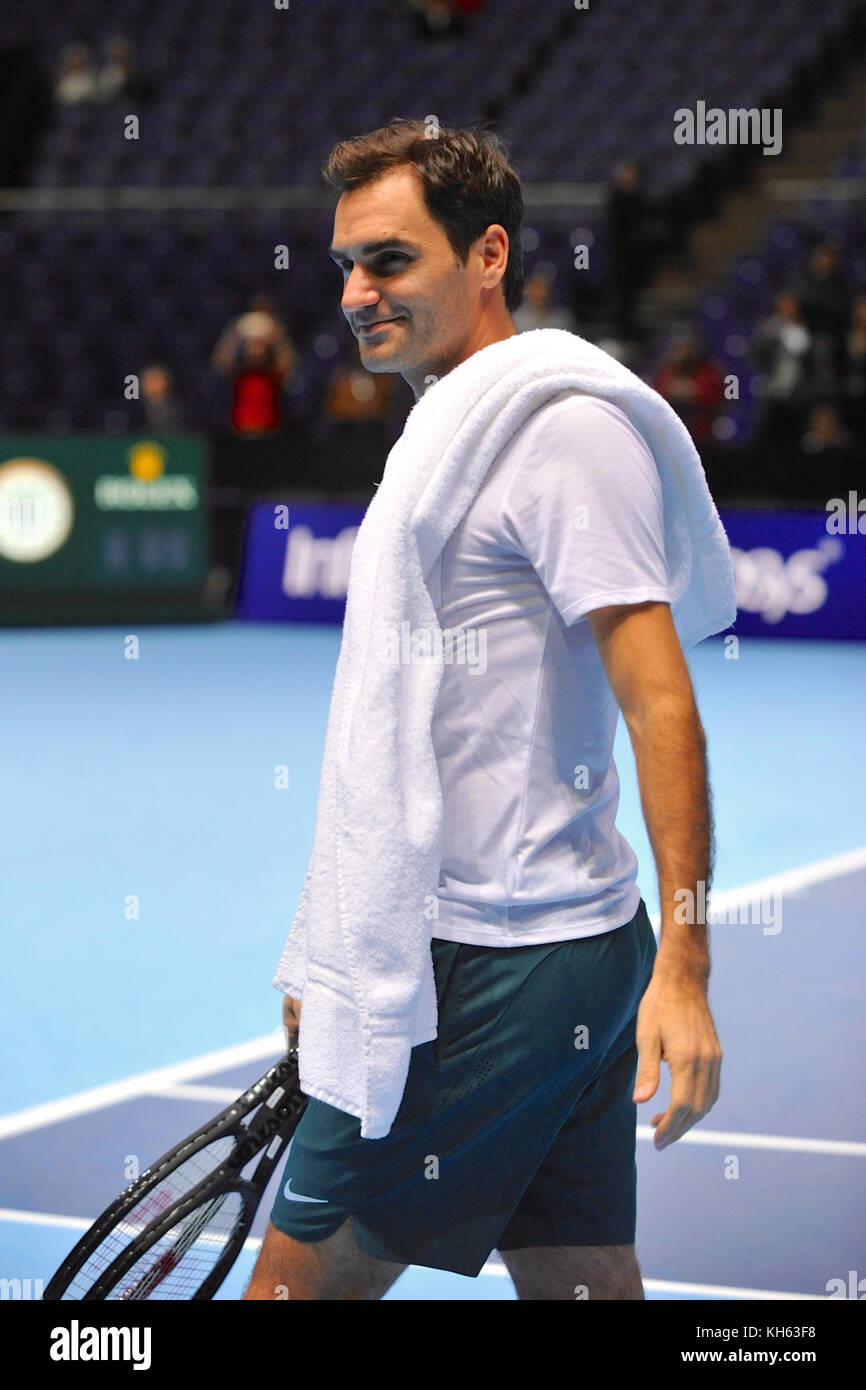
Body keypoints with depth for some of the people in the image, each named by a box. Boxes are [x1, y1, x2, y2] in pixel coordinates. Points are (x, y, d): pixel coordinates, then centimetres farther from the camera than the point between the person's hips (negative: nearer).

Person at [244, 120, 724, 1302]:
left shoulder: (566, 428, -13)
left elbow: (660, 701, -19)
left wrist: (682, 967, -24)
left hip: (506, 974, -9)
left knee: (298, 1279, -4)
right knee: (583, 1283, 11)